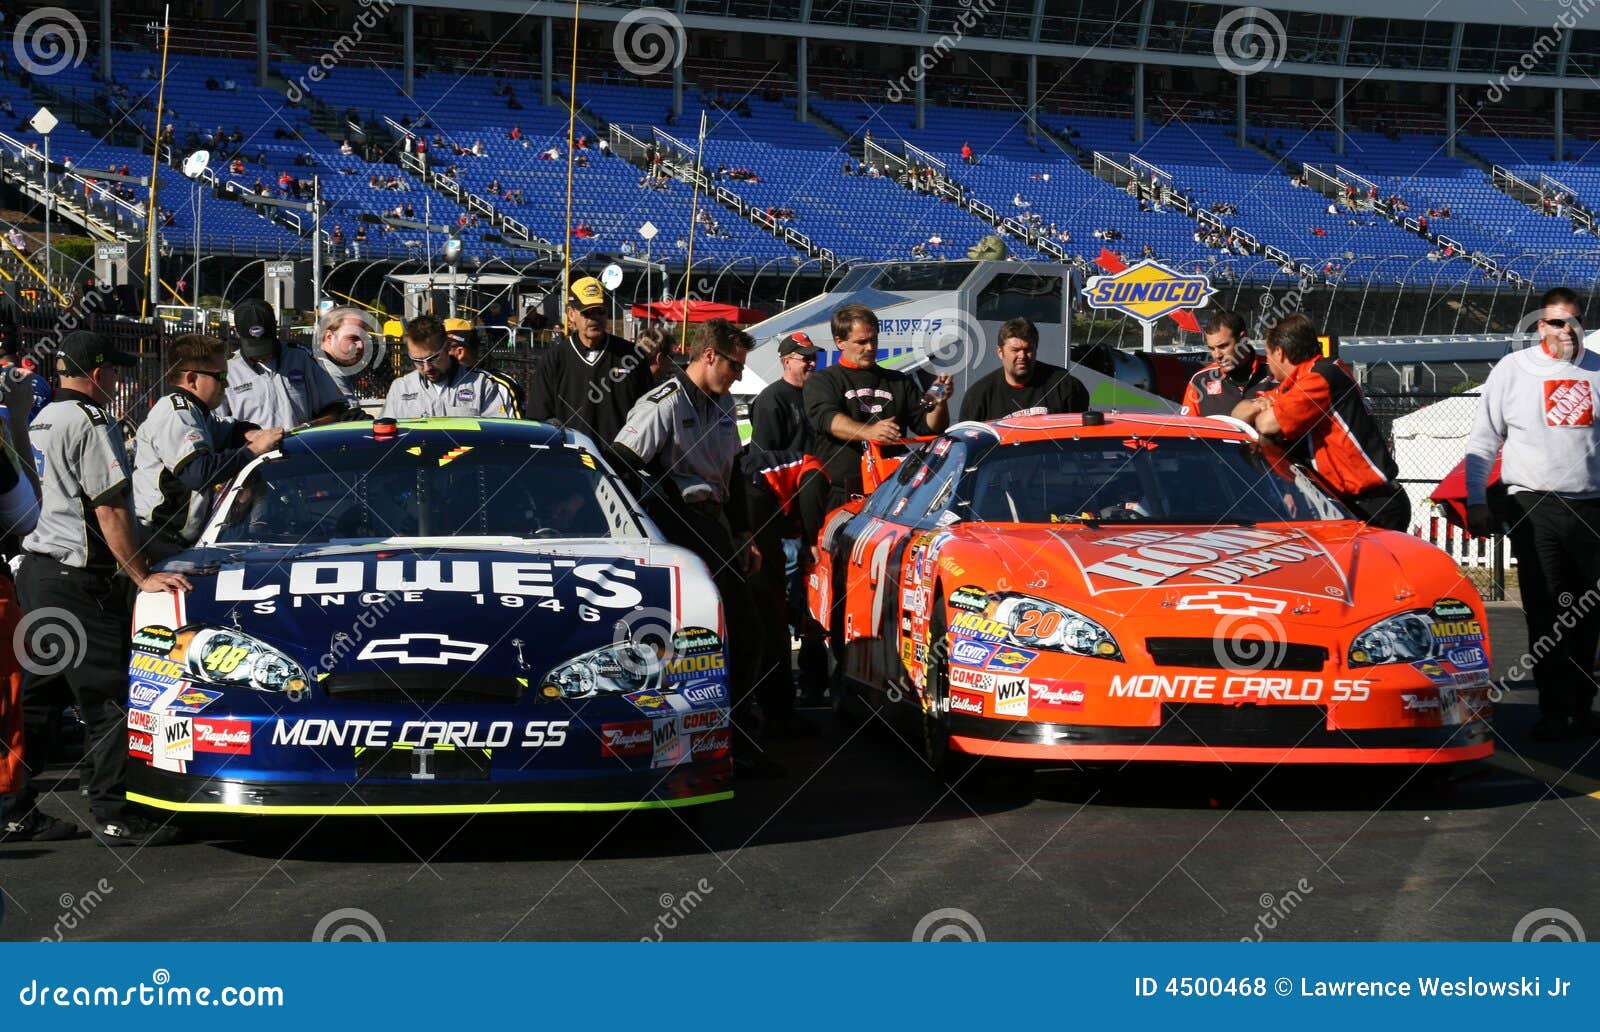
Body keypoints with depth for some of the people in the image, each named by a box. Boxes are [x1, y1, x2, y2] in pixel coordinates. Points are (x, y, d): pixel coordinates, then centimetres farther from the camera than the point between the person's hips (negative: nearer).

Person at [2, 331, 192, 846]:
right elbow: (110, 510, -16)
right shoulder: (90, 423, -13)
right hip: (76, 578, -10)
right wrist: (143, 576, -14)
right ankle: (113, 816, -1)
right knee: (107, 699, -4)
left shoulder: (41, 421, 17)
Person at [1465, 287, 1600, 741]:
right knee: (1546, 614, -4)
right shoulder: (1513, 370, 4)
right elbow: (1482, 441, 5)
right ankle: (1555, 712, 0)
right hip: (1534, 507, -2)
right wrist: (1476, 501, -2)